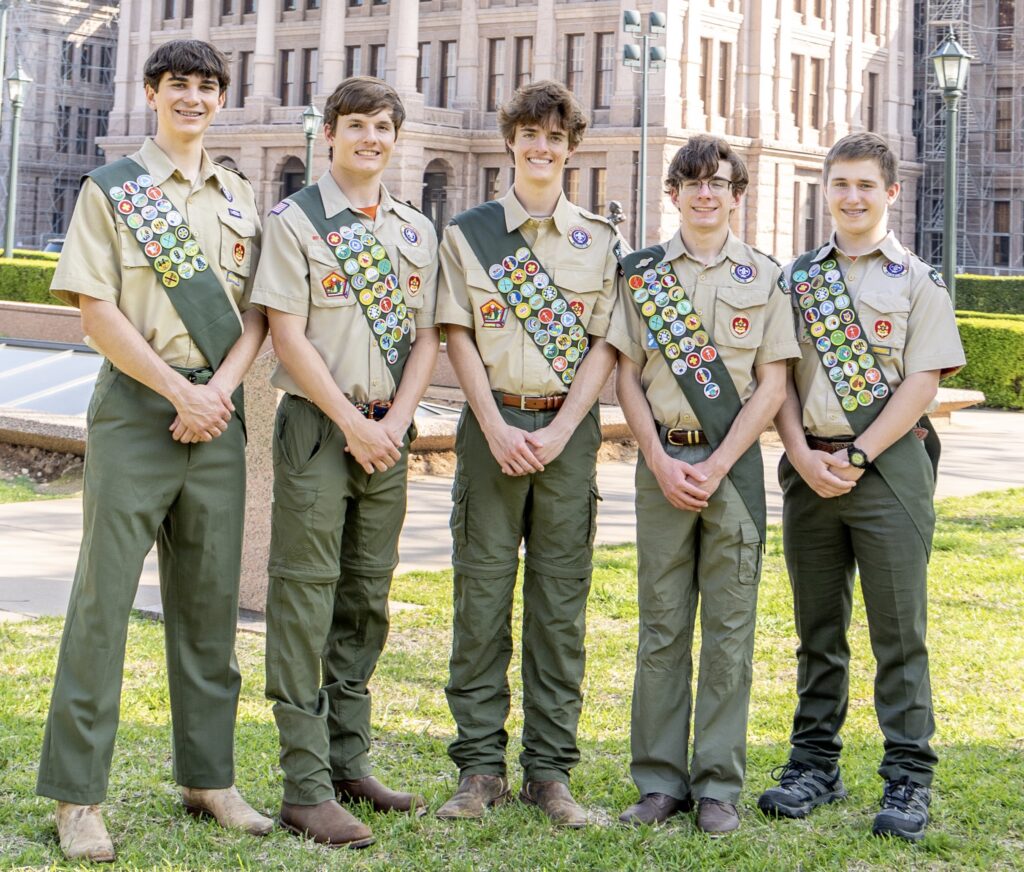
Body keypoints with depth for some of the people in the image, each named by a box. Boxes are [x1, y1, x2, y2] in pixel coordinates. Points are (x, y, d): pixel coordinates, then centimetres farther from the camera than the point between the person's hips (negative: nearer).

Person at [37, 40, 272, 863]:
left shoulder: (239, 198, 16)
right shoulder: (111, 189, 3)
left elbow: (258, 310, 11)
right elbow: (97, 310, -6)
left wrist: (221, 388, -6)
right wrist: (180, 391, -12)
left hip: (217, 412, 4)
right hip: (137, 406, -4)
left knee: (211, 597, 8)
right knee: (105, 594, -5)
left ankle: (210, 779, 18)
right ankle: (77, 795, 0)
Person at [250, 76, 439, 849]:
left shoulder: (417, 230, 13)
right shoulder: (296, 221, -2)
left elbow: (426, 336, 11)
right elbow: (288, 335, -8)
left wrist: (396, 421, -4)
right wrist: (352, 424, -13)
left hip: (388, 430, 5)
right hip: (317, 424, -5)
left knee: (367, 598, 9)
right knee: (307, 597, -5)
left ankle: (349, 762, 19)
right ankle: (306, 785, -4)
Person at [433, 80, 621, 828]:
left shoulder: (600, 240, 9)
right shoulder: (469, 233, 7)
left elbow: (605, 345, 4)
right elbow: (458, 335, 3)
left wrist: (559, 430, -8)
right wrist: (496, 427, -8)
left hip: (569, 428, 1)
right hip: (493, 423, -1)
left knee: (561, 598, 3)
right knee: (483, 592, 0)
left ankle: (551, 769, 9)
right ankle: (481, 765, 7)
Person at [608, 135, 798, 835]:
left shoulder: (764, 277, 5)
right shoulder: (643, 273, 8)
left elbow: (772, 385, 0)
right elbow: (627, 377, 5)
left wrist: (716, 467, -9)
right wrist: (662, 462, -7)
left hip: (735, 462, -1)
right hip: (663, 459, 1)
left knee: (729, 627, 2)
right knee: (662, 625, 4)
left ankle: (718, 785, 9)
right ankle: (660, 781, 12)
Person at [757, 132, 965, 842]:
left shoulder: (917, 281, 2)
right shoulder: (797, 278, 11)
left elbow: (922, 383, -5)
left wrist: (858, 457, -13)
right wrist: (804, 456, -7)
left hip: (889, 465, -3)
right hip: (809, 468, 3)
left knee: (899, 629, -1)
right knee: (818, 627, 11)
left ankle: (909, 778, 5)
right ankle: (816, 763, 20)